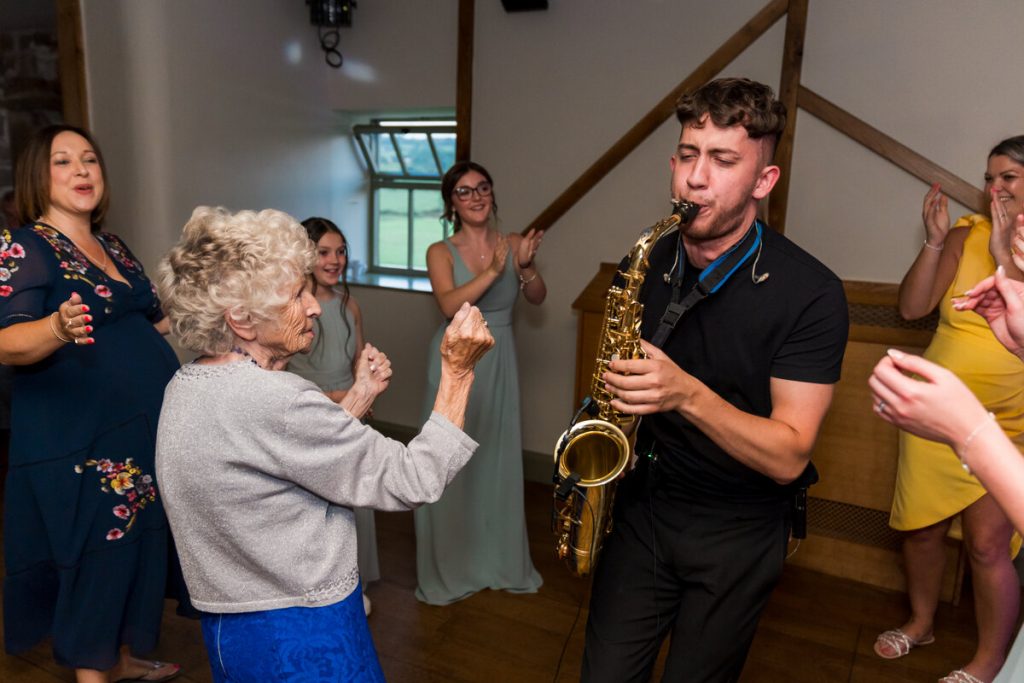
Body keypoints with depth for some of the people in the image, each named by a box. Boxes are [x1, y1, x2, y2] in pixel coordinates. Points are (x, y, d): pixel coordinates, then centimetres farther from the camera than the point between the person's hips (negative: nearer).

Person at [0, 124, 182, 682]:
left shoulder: (113, 247, 13)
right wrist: (58, 327, -40)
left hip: (145, 425, 7)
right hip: (78, 440, -7)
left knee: (137, 546, 16)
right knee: (94, 557, 2)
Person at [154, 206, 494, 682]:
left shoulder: (187, 386, 1)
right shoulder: (271, 401, -28)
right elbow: (412, 481, -23)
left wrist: (359, 397, 4)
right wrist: (456, 371, -18)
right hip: (303, 639, -9)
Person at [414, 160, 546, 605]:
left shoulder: (512, 243, 1)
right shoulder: (441, 252, -6)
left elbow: (537, 298, 3)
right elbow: (450, 305, -20)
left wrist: (525, 267, -15)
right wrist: (493, 271, -28)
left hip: (500, 363, 3)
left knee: (499, 460, 11)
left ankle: (499, 561, 31)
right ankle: (449, 568, 22)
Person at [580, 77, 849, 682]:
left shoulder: (810, 292, -17)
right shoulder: (646, 264, -3)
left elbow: (788, 457, -19)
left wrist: (688, 394, -34)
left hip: (739, 531, -3)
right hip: (642, 505, 3)